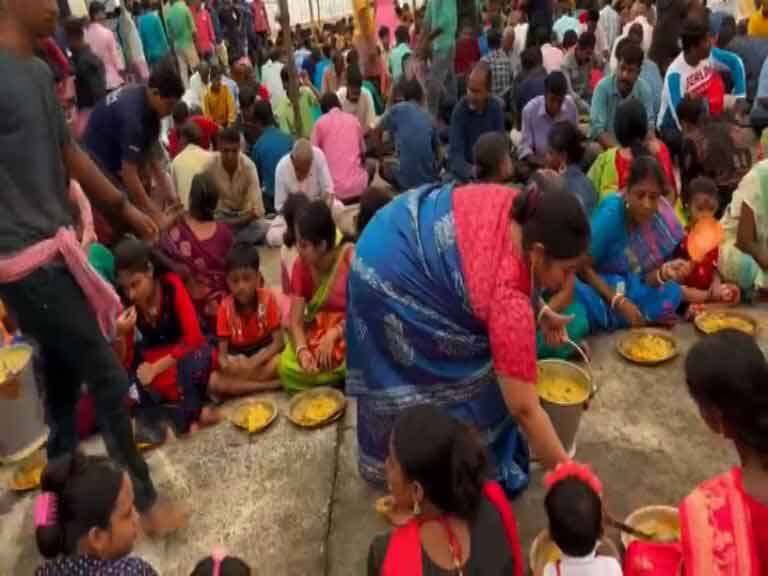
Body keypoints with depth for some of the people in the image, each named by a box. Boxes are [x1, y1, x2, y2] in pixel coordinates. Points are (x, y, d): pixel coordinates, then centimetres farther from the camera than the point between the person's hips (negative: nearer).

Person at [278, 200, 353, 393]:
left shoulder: (351, 258, -19)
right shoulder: (301, 265, -7)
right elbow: (295, 321, -9)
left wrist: (334, 334, -28)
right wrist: (302, 350, -29)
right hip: (315, 333, 3)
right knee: (287, 367, -23)